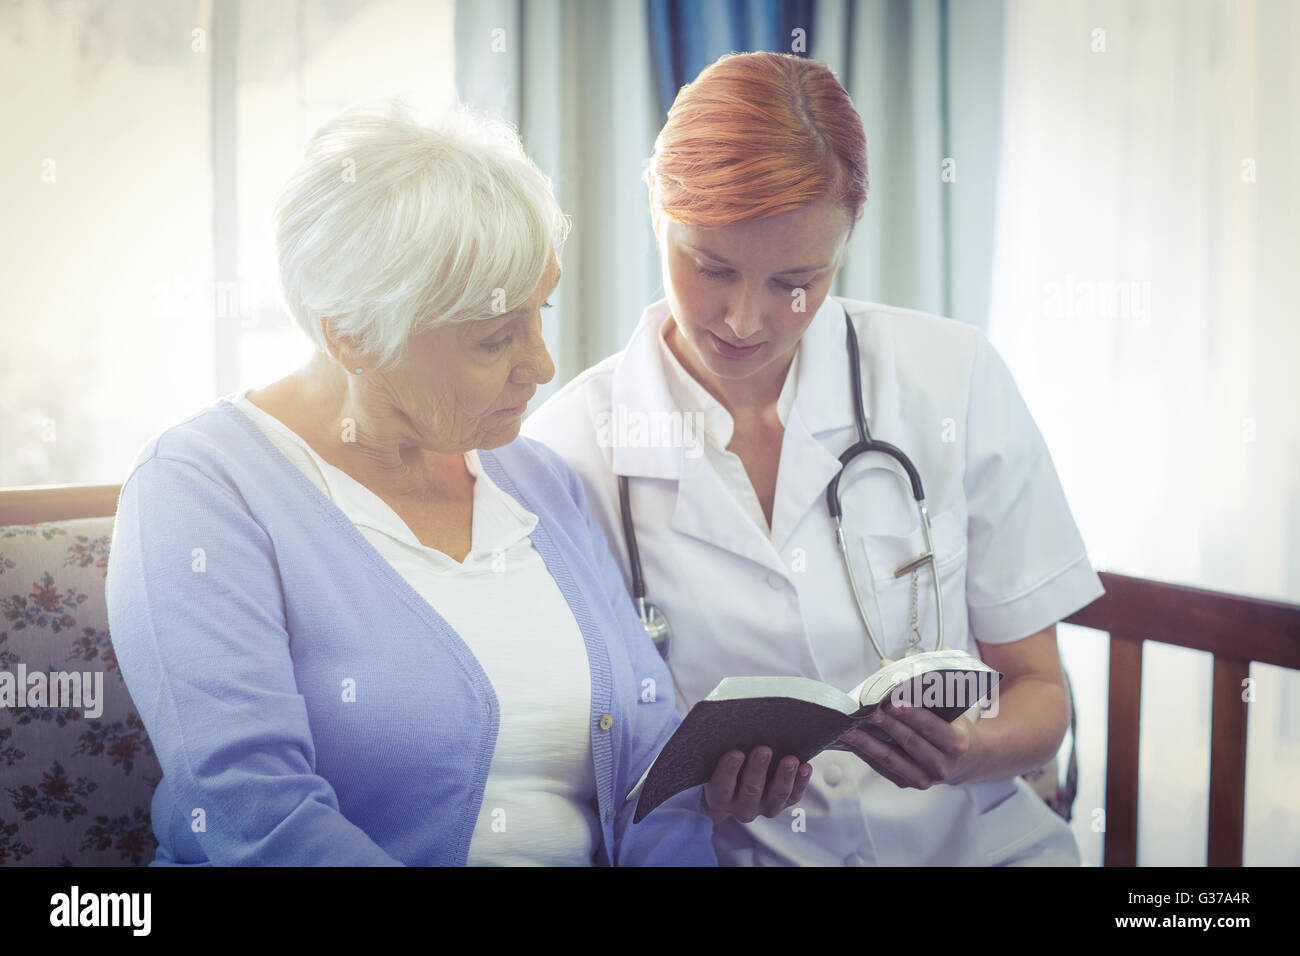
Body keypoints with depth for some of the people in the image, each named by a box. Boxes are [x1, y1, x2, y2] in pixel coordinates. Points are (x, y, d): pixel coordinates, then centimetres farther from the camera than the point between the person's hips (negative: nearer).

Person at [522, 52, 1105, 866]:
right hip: (737, 851, 0)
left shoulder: (954, 380, -2)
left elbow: (1038, 693, 3)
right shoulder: (568, 448, -6)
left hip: (977, 839, 1)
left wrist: (963, 747, -18)